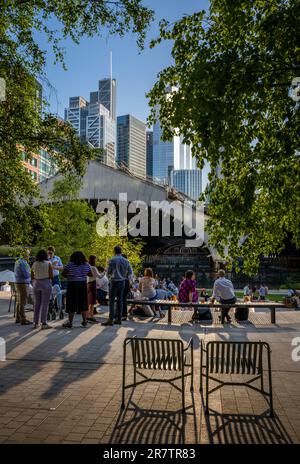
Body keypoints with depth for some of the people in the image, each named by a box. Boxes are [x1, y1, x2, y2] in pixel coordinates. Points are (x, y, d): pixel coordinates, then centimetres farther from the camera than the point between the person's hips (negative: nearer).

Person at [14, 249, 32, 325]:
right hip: (23, 284, -10)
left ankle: (18, 318, 21)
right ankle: (23, 320, -4)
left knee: (19, 302, 14)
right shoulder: (22, 263, -18)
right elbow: (26, 274, -22)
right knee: (22, 302, -7)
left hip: (18, 283, 10)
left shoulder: (17, 262, 13)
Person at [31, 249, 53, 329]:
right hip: (46, 284, -4)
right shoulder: (48, 263, -8)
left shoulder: (34, 264, 3)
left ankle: (36, 323, 14)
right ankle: (44, 323, -1)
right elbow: (51, 276, -8)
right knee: (45, 304, -1)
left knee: (37, 304, 11)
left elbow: (32, 277, 5)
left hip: (36, 284, 4)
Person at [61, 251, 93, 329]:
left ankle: (70, 323, 6)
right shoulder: (86, 264, 4)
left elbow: (63, 273, -10)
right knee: (83, 304, 11)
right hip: (83, 285, 4)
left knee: (72, 305, 2)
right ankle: (84, 322, 16)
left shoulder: (70, 264, -7)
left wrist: (69, 277, 8)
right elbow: (91, 275, 11)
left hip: (73, 285, -3)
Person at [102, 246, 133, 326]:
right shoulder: (126, 261, 4)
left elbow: (109, 272, -7)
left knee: (111, 301, -4)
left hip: (114, 282, -5)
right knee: (120, 300, 10)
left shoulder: (112, 260, -10)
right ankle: (118, 318, 14)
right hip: (122, 282, 5)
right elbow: (130, 272, 7)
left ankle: (111, 319, -8)